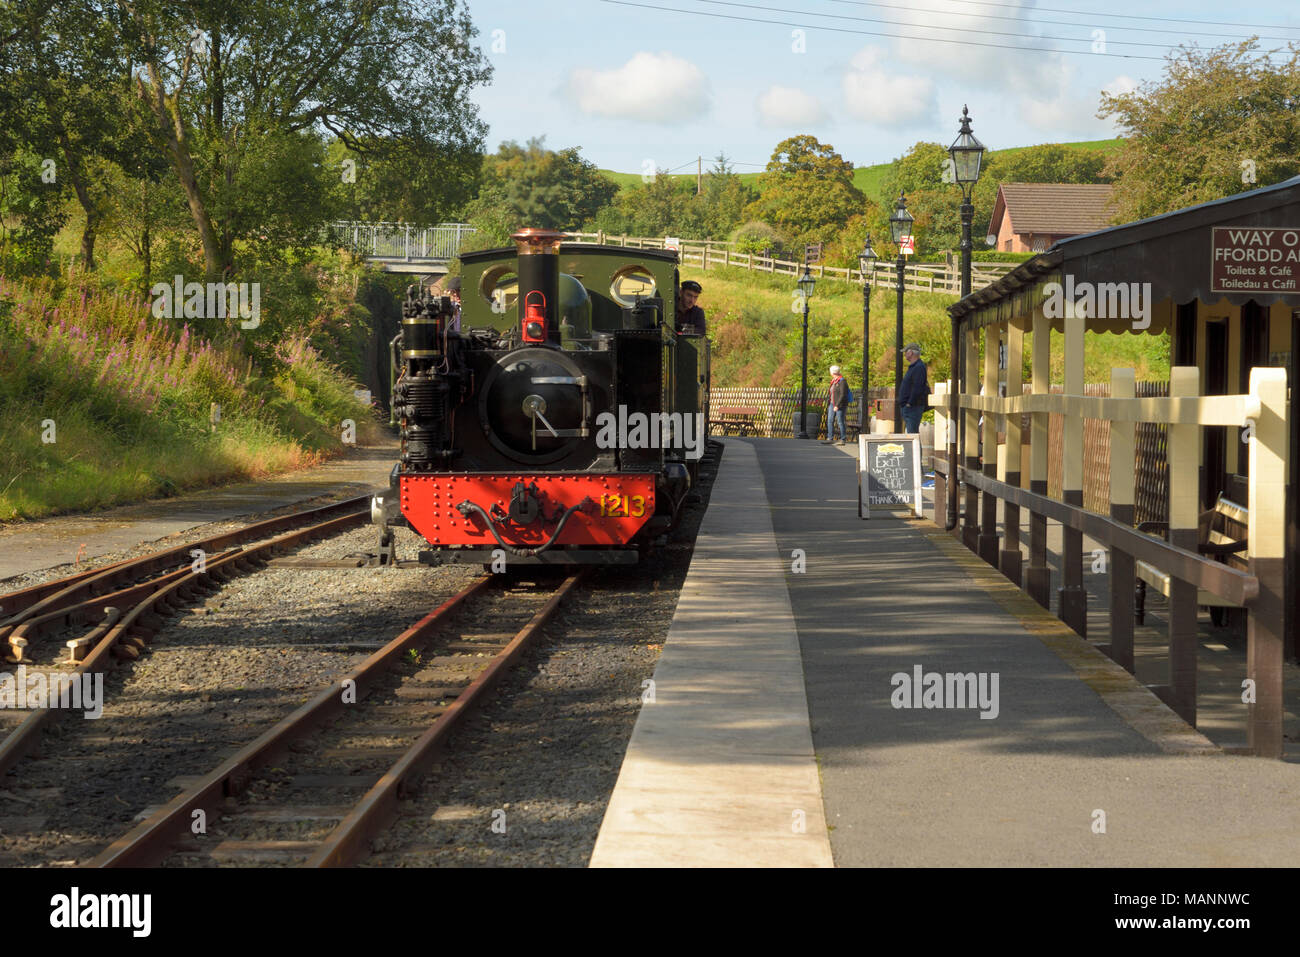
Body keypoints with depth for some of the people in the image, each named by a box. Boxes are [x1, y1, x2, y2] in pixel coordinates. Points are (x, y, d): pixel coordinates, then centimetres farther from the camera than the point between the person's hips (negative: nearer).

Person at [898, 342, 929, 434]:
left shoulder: (919, 367, -14)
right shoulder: (912, 367, 19)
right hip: (908, 407, 11)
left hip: (913, 406, -11)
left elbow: (917, 388, -22)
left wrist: (910, 403, -23)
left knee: (912, 433, -14)